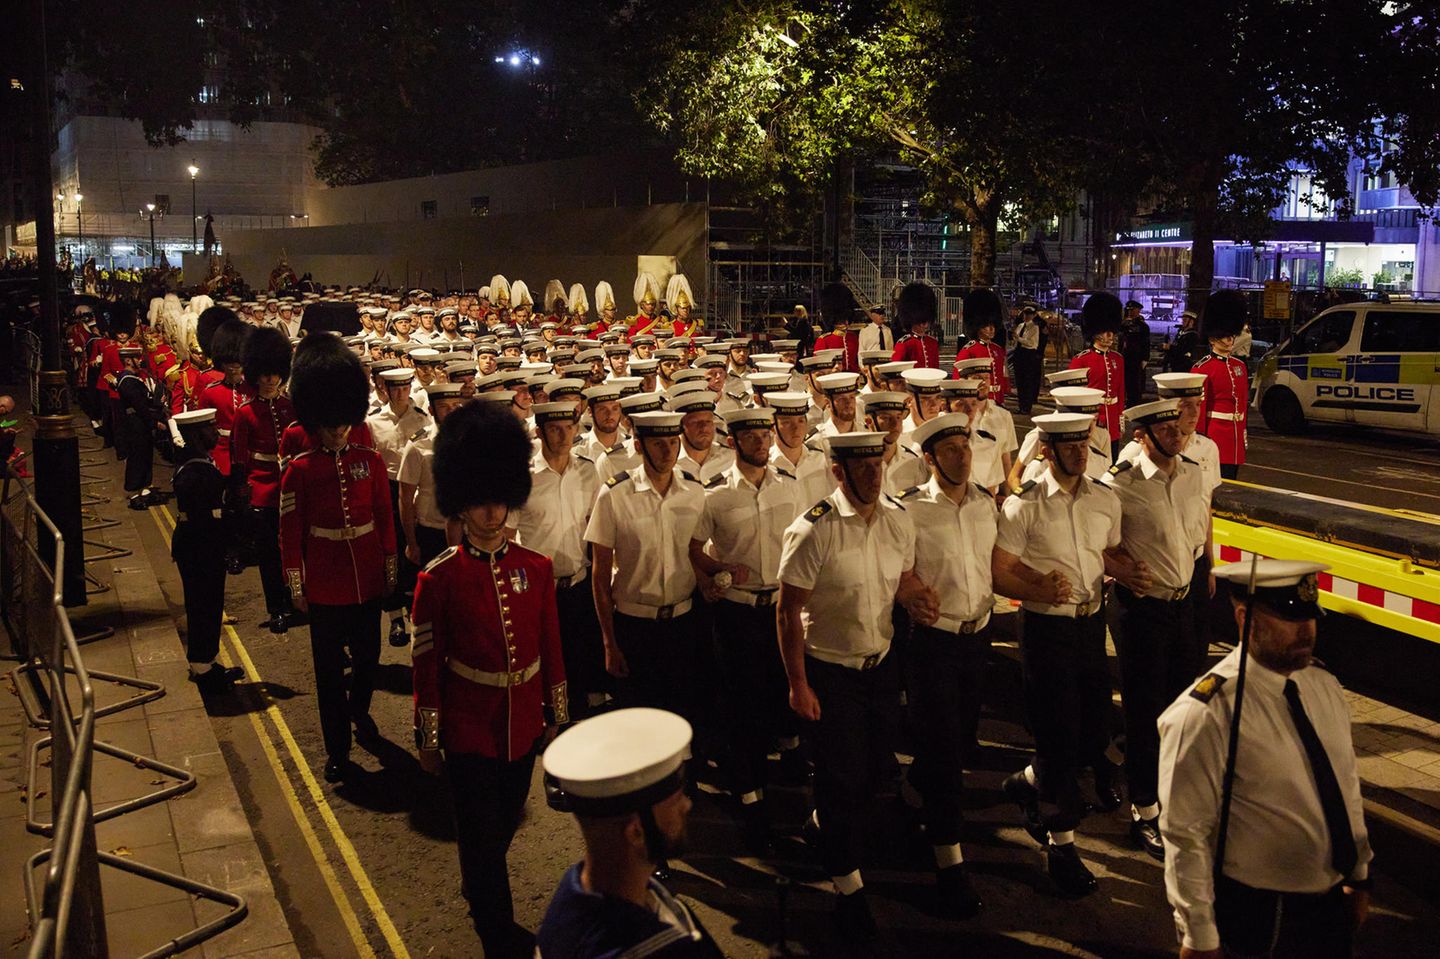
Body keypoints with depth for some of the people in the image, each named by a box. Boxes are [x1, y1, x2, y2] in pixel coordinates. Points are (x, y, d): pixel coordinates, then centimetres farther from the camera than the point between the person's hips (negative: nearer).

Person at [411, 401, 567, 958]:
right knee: (483, 836, 5)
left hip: (523, 725, 4)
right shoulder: (439, 578, -13)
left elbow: (551, 649, 5)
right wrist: (428, 738, -3)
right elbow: (426, 662, -7)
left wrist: (558, 714, 9)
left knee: (505, 823, 21)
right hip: (469, 731, -4)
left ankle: (478, 884, 50)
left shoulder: (536, 569, -4)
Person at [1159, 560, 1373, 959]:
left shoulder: (1326, 687, -1)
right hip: (1260, 917, -6)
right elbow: (1185, 836, -20)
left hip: (1335, 902, 6)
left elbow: (1348, 788, 11)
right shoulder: (1204, 717, -24)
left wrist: (1359, 875, 17)